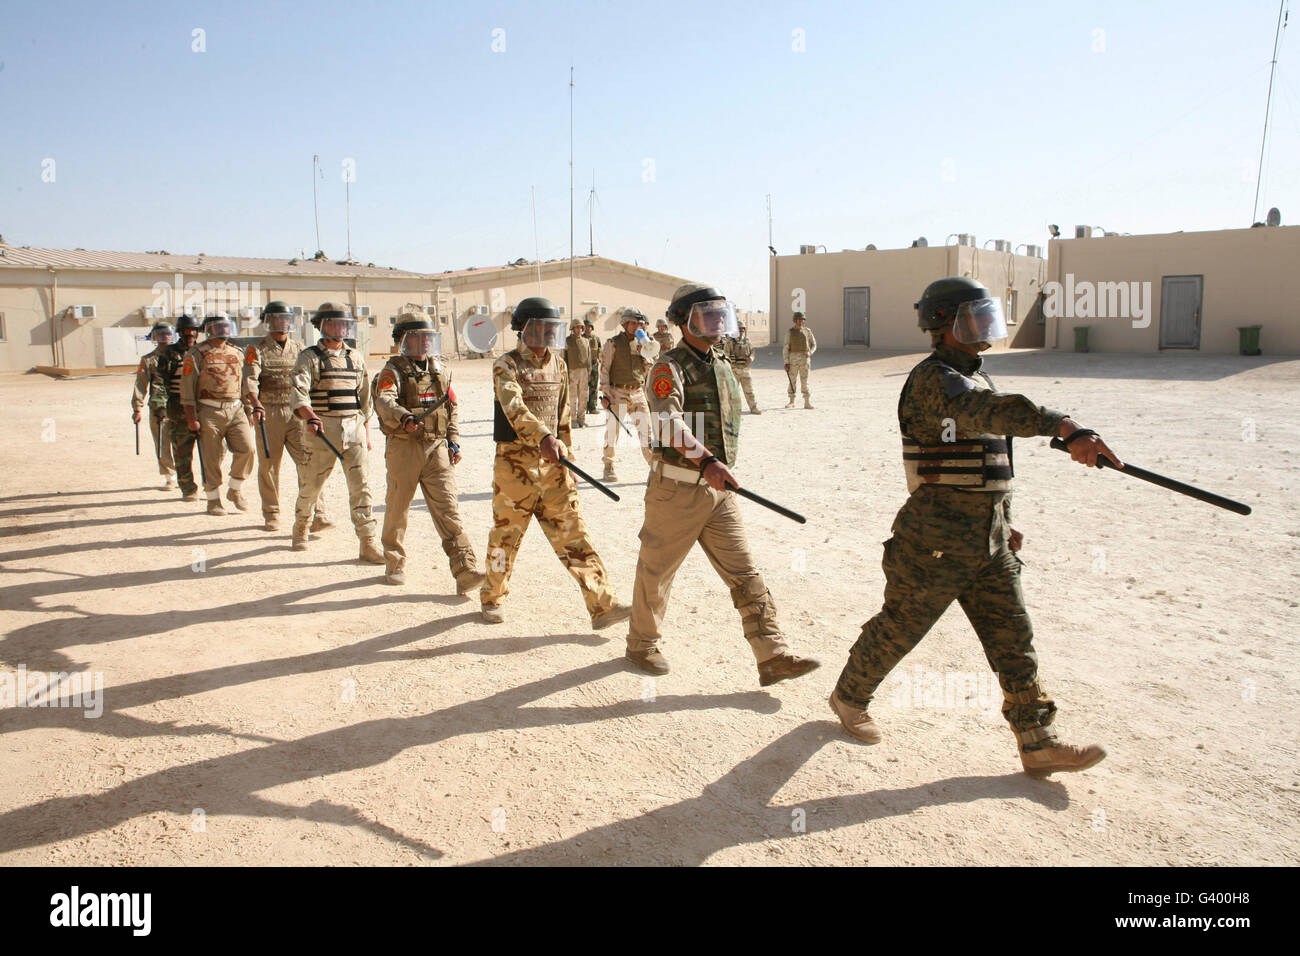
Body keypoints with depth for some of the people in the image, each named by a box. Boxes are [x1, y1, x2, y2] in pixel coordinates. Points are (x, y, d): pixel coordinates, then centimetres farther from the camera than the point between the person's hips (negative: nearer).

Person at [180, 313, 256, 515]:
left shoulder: (237, 353, 14)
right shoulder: (197, 354, -2)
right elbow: (187, 388, -4)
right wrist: (191, 419, -9)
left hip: (236, 409, 4)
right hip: (210, 412, -4)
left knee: (247, 449, -9)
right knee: (212, 458, 0)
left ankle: (235, 491, 10)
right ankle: (213, 500, 13)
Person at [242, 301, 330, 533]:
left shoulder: (299, 349, 13)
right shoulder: (256, 351, 1)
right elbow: (250, 380, -14)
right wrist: (256, 405, -32)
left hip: (296, 414, 2)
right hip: (268, 415, -2)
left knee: (308, 462, -9)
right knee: (269, 466, 6)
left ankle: (317, 515, -9)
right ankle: (271, 516, 21)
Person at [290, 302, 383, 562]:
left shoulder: (355, 358, 12)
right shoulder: (310, 357, -2)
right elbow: (299, 391, -17)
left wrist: (363, 430, 17)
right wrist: (310, 418, -35)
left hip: (353, 428, 3)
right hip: (322, 428, -3)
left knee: (360, 486, -4)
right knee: (311, 484, 9)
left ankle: (368, 544, -2)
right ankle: (300, 530, 35)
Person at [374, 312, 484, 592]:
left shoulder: (441, 370, 15)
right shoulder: (393, 371, -2)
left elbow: (453, 407, 20)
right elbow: (384, 402, -21)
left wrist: (454, 441, 11)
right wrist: (404, 418, -41)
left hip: (436, 447, 3)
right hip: (403, 446, -3)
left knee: (447, 508, -5)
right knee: (397, 508, 9)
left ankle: (465, 571, -11)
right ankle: (394, 564, 29)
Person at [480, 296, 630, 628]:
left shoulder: (558, 365, 11)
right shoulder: (506, 366, -8)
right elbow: (514, 407, -27)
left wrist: (563, 449, 19)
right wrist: (544, 437, -41)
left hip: (551, 463, 5)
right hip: (515, 463, -4)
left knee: (572, 532, -1)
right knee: (506, 533, 8)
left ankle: (603, 605, -4)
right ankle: (492, 598, 30)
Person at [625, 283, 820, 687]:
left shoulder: (723, 365, 13)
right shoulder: (669, 368, -12)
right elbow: (668, 422, -30)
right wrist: (706, 461, -41)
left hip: (719, 489, 7)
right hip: (677, 488, -7)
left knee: (745, 574, 2)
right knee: (657, 570, 9)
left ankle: (773, 657, 2)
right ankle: (641, 644, 28)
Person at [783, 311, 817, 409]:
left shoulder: (807, 331, 7)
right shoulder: (790, 332, 3)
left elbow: (814, 345, 14)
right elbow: (786, 348, 1)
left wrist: (810, 353, -7)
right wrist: (786, 363, -7)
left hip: (804, 359, 0)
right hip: (793, 359, 0)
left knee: (804, 381, -5)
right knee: (792, 381, 3)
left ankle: (807, 402, -2)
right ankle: (791, 402, 14)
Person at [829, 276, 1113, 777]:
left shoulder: (976, 378, 14)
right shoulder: (934, 379, -17)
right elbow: (993, 411, -39)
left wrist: (1004, 522, 21)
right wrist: (1066, 426, -52)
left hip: (988, 543, 8)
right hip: (936, 543, -8)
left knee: (1013, 638, 7)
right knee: (896, 630, 7)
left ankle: (1039, 744, 15)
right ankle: (849, 698, 30)